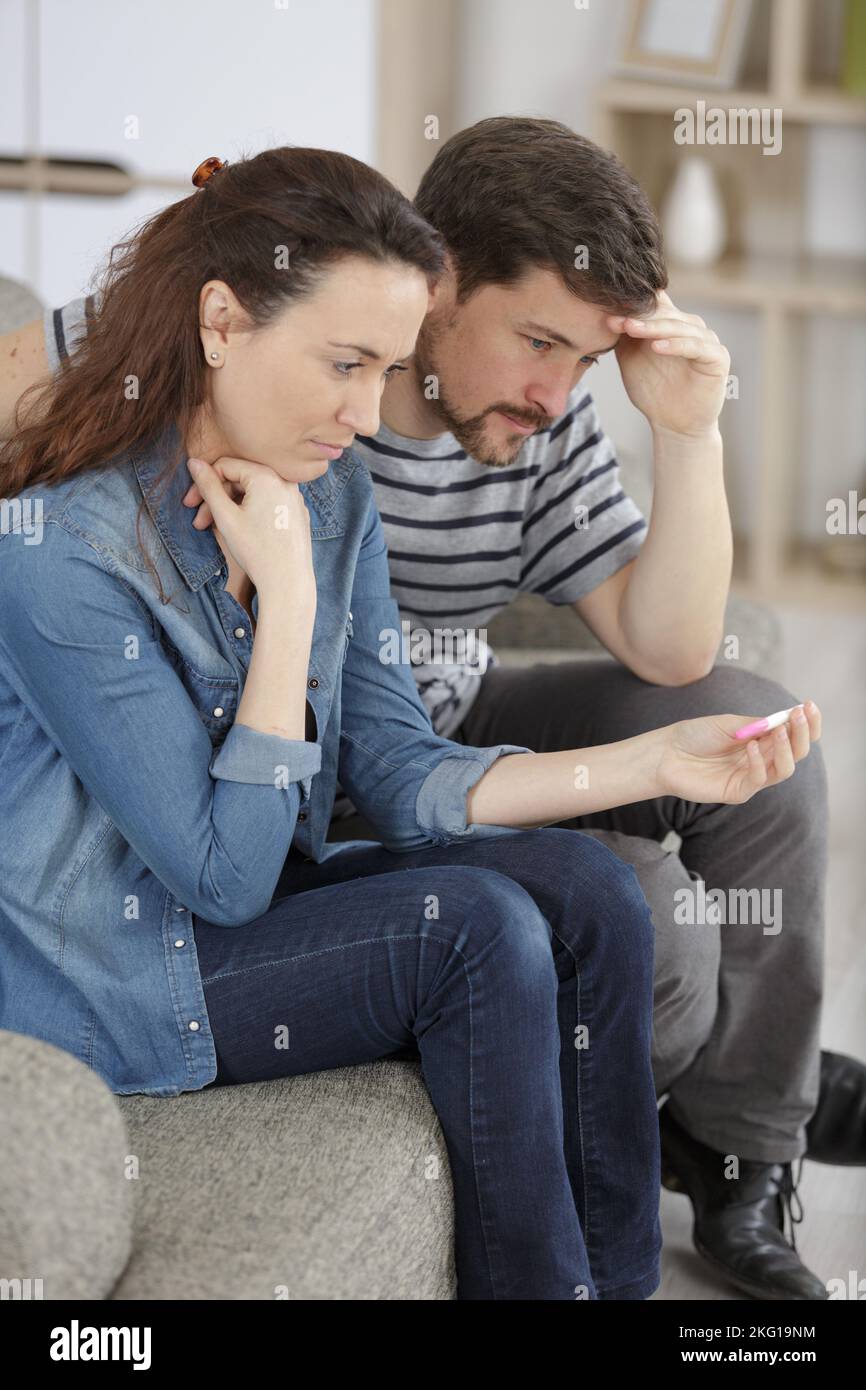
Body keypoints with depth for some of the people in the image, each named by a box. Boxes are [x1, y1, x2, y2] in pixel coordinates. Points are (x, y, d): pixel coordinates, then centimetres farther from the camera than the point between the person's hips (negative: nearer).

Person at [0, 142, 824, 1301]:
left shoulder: (331, 494, -1)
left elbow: (397, 771, 0)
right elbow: (224, 872, -22)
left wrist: (653, 762, -11)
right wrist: (289, 596, -23)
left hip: (251, 894, 8)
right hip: (109, 974, -7)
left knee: (581, 886, -11)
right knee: (477, 930, -23)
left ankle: (620, 1282, -4)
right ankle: (534, 1285, -5)